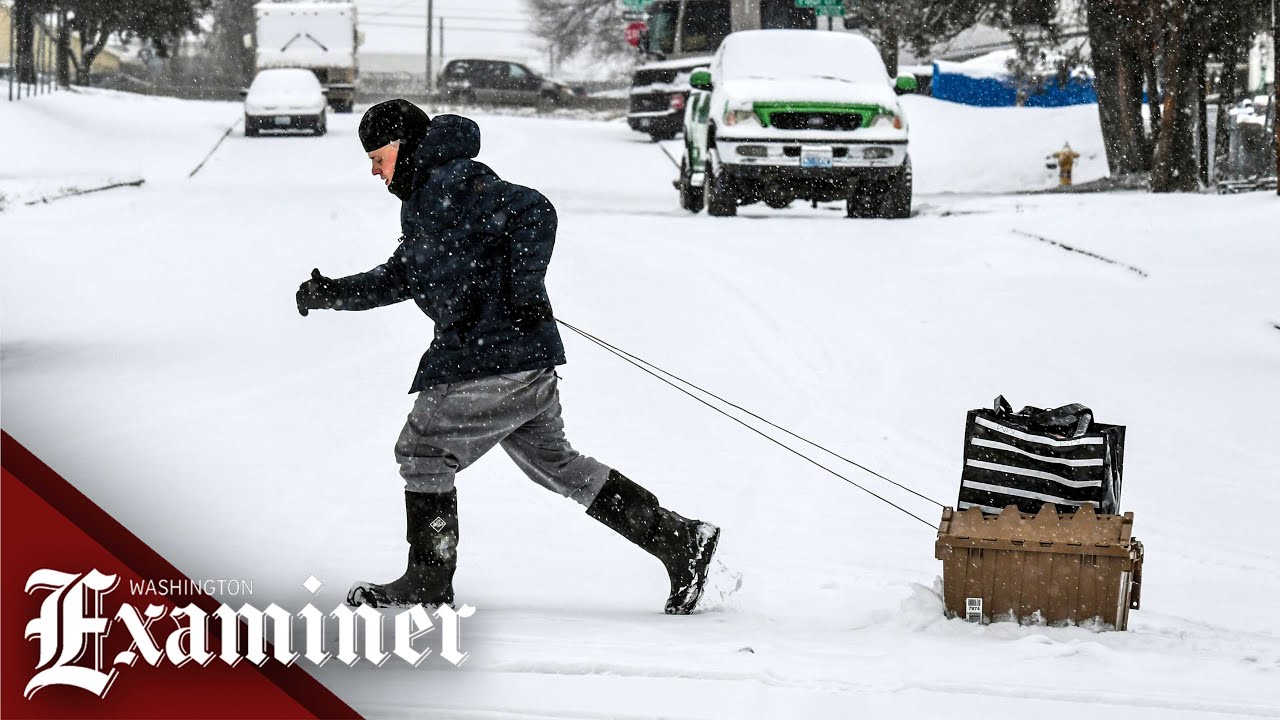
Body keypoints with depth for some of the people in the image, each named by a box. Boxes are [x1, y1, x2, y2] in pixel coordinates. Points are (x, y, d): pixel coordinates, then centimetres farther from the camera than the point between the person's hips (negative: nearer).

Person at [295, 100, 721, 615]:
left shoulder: (452, 185, -12)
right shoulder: (425, 199, 20)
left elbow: (533, 211, -20)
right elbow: (400, 277, 28)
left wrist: (524, 285, -26)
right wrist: (335, 294, 16)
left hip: (491, 363, -11)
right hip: (525, 361, 11)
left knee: (422, 452, 1)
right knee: (553, 462, 17)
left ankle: (428, 581, 9)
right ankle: (677, 538, 16)